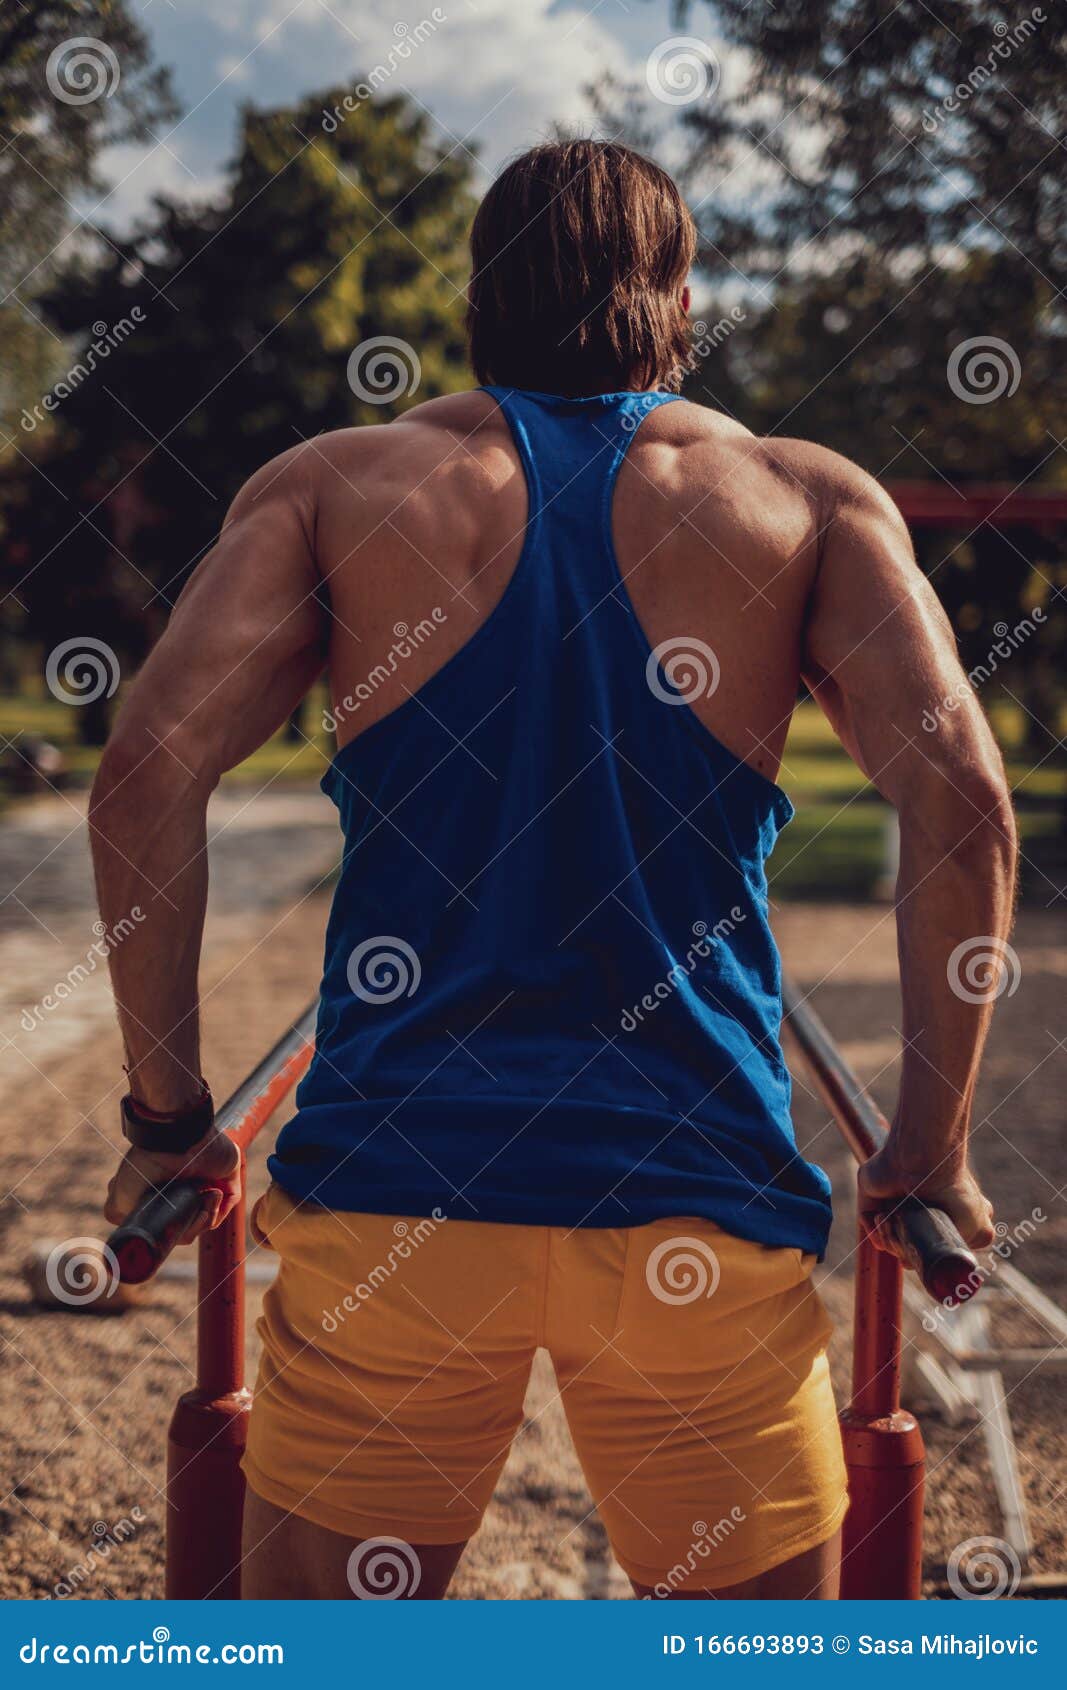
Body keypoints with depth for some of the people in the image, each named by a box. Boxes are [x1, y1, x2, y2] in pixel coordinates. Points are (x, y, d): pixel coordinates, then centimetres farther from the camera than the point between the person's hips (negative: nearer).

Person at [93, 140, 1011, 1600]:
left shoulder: (335, 486, 7)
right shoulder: (814, 505, 6)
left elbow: (148, 771, -5)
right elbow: (961, 799, -6)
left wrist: (169, 1112, 3)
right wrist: (931, 1146, 1)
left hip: (385, 1189, 1)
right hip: (700, 1201, 0)